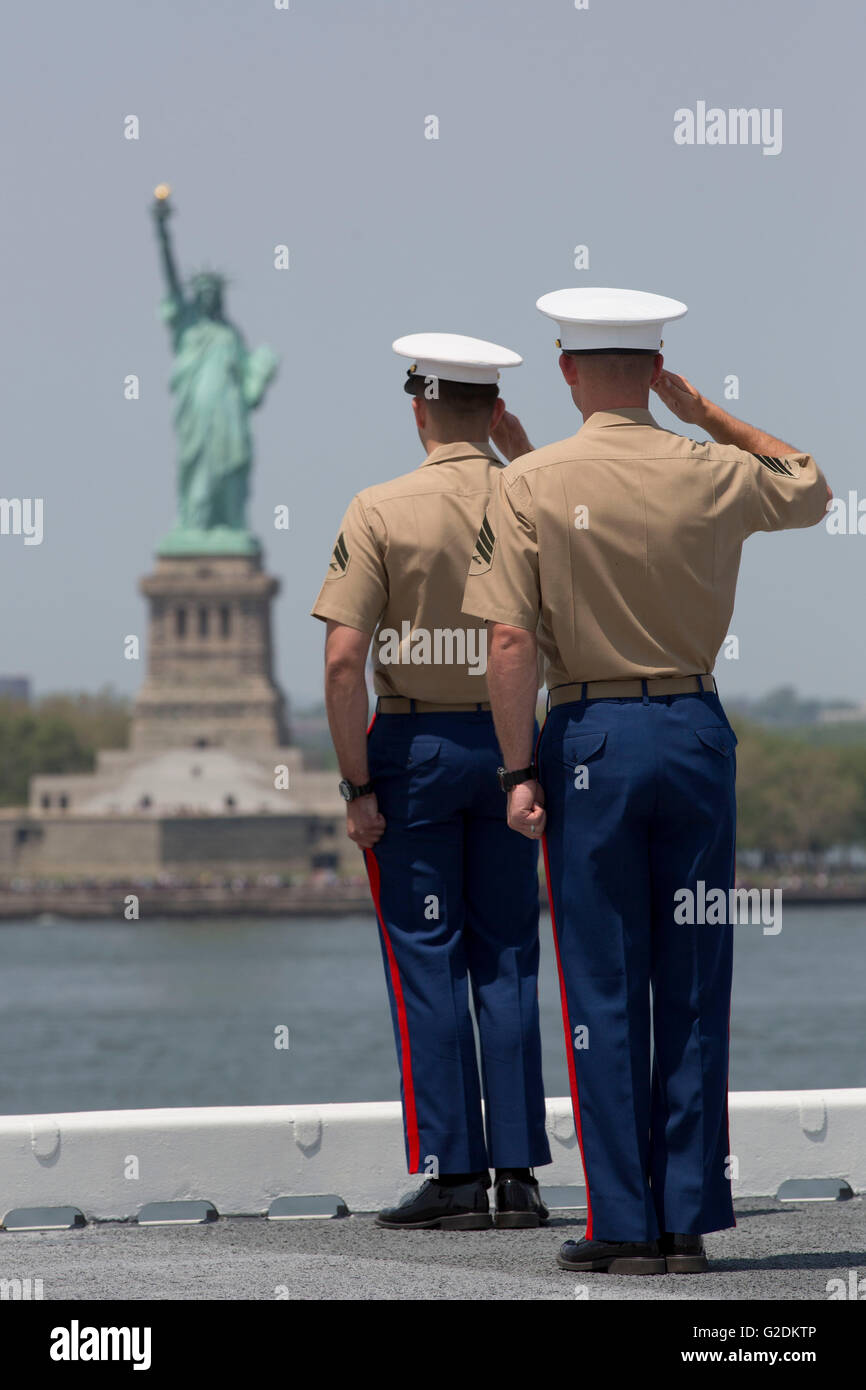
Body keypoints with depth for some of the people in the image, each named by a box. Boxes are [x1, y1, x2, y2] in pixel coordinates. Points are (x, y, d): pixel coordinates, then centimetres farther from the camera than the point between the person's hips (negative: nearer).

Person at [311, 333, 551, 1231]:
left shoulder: (381, 511, -10)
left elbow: (343, 660, -15)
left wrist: (358, 786, -12)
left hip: (414, 745, -3)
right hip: (511, 748, 3)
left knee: (427, 962, 2)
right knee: (507, 961, 8)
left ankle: (452, 1175, 0)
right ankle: (518, 1177, 7)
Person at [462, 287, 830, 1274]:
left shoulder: (529, 485, -7)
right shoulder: (714, 477, 0)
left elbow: (511, 643, -12)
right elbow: (812, 488, 22)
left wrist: (521, 772, -7)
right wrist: (705, 413, 20)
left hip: (591, 735, -2)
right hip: (697, 729, 2)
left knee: (604, 992, 3)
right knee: (695, 988, 8)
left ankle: (624, 1226, 3)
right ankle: (687, 1220, 9)